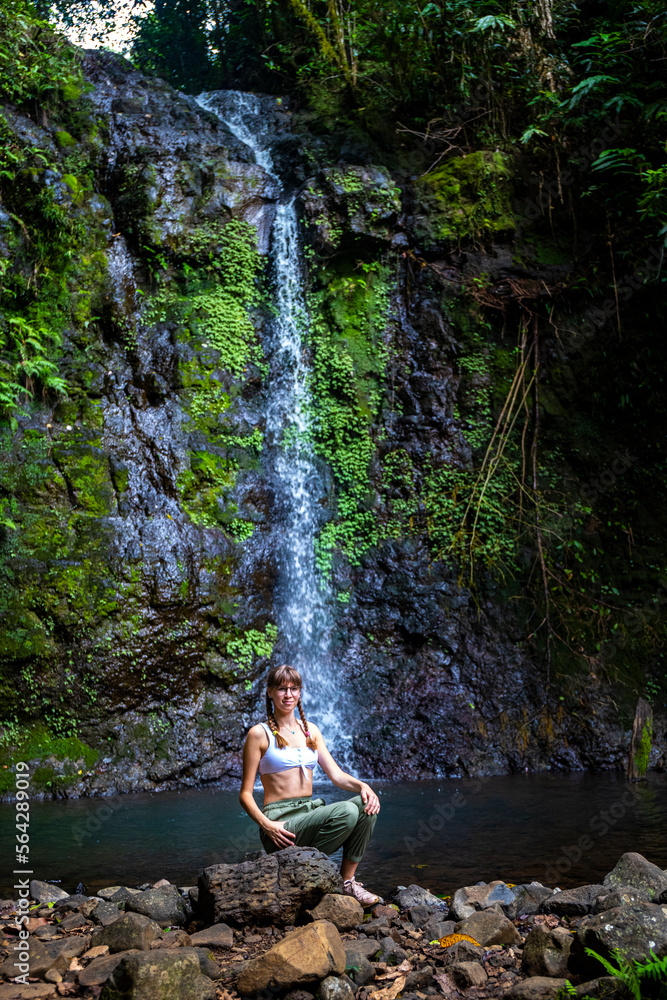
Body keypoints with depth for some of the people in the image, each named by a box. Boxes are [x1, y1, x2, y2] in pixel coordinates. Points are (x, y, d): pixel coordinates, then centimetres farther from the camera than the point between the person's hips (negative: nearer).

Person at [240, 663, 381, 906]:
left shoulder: (310, 730, 15)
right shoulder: (260, 734, -2)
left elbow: (336, 774, 9)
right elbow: (245, 794, -3)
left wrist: (362, 785, -12)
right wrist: (266, 825, -20)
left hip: (311, 811, 6)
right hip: (281, 821, -6)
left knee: (367, 806, -19)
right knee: (347, 812, -30)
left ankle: (347, 880, -7)